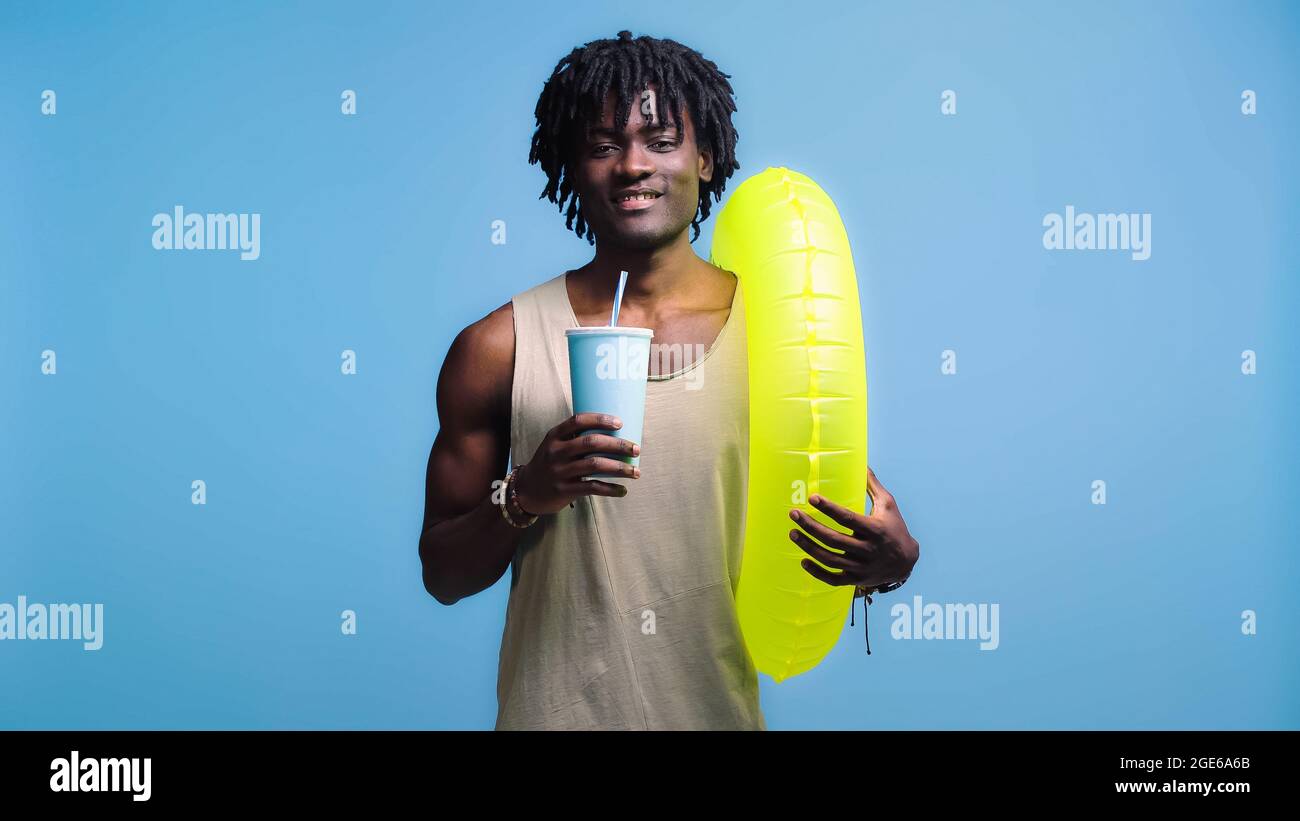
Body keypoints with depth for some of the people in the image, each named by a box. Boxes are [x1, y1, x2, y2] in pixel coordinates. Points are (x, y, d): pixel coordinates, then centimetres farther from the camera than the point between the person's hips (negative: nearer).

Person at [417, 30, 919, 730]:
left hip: (721, 706, 1)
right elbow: (443, 577, -2)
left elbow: (823, 538, 4)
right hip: (556, 709, -1)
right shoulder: (497, 348, -8)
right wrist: (524, 496, -19)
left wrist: (889, 561, -17)